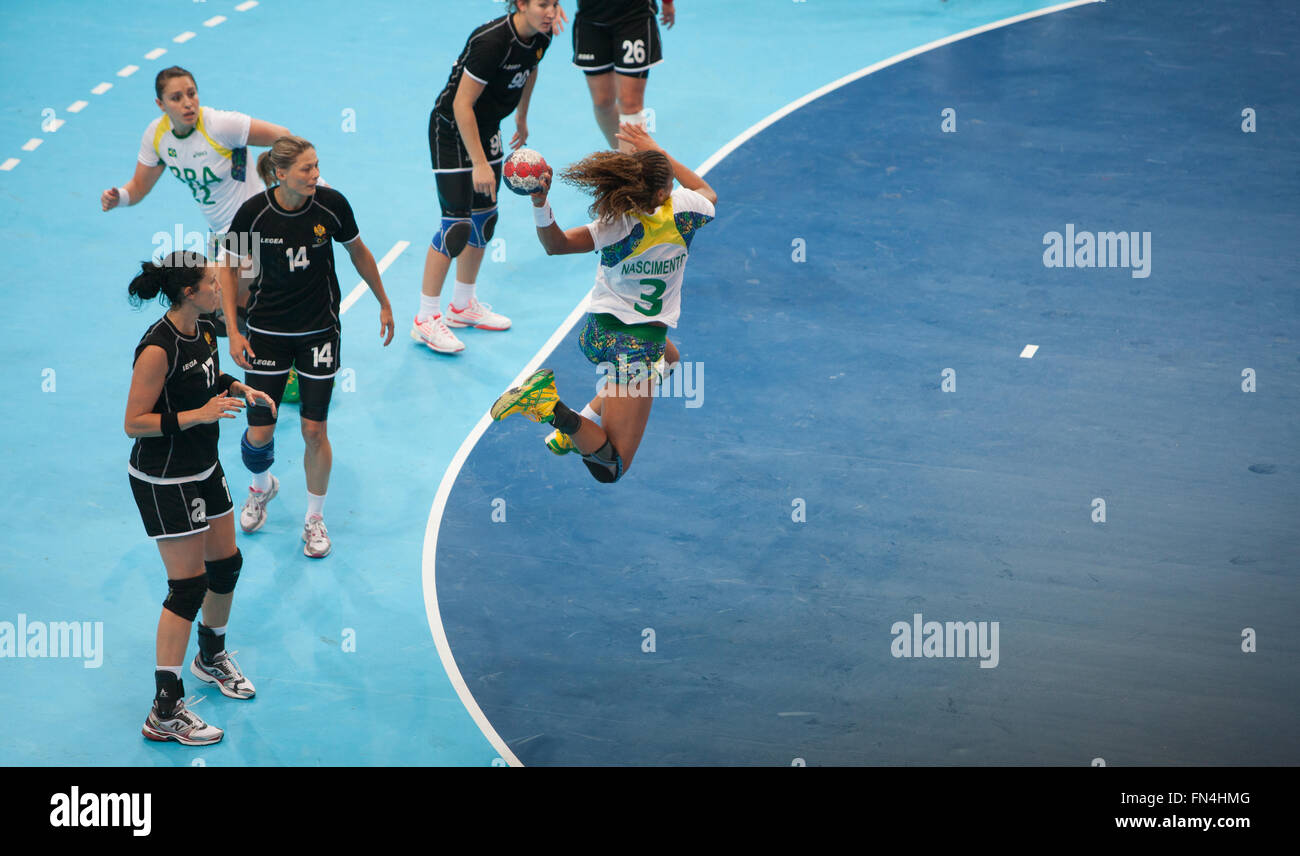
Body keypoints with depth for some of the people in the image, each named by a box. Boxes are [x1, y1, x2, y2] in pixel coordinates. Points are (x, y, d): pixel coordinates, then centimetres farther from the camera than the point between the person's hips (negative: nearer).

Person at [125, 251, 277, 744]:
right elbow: (134, 423, -24)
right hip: (163, 482, -9)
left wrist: (240, 390, 4)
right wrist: (199, 415, -29)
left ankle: (211, 657, 46)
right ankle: (165, 713, -2)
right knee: (188, 587, -8)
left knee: (226, 564, 19)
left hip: (203, 471, 9)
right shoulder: (158, 349, -25)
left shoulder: (205, 333, 2)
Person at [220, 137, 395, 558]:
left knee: (315, 431, 2)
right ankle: (262, 485, 36)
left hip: (320, 329, 0)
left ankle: (315, 517, 24)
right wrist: (233, 332, -10)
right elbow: (229, 271, -4)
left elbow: (358, 252, 5)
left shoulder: (331, 204, -14)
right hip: (267, 332, 0)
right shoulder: (253, 213, -17)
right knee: (259, 434, 0)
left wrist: (384, 303, 13)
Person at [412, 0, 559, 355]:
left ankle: (463, 305, 30)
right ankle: (426, 319, 0)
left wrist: (522, 119, 27)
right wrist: (479, 163, -26)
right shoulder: (491, 40, -32)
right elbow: (462, 104, -28)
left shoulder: (541, 36, -8)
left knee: (485, 218, 14)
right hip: (451, 129, -8)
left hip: (486, 127, 8)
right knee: (457, 224, -10)